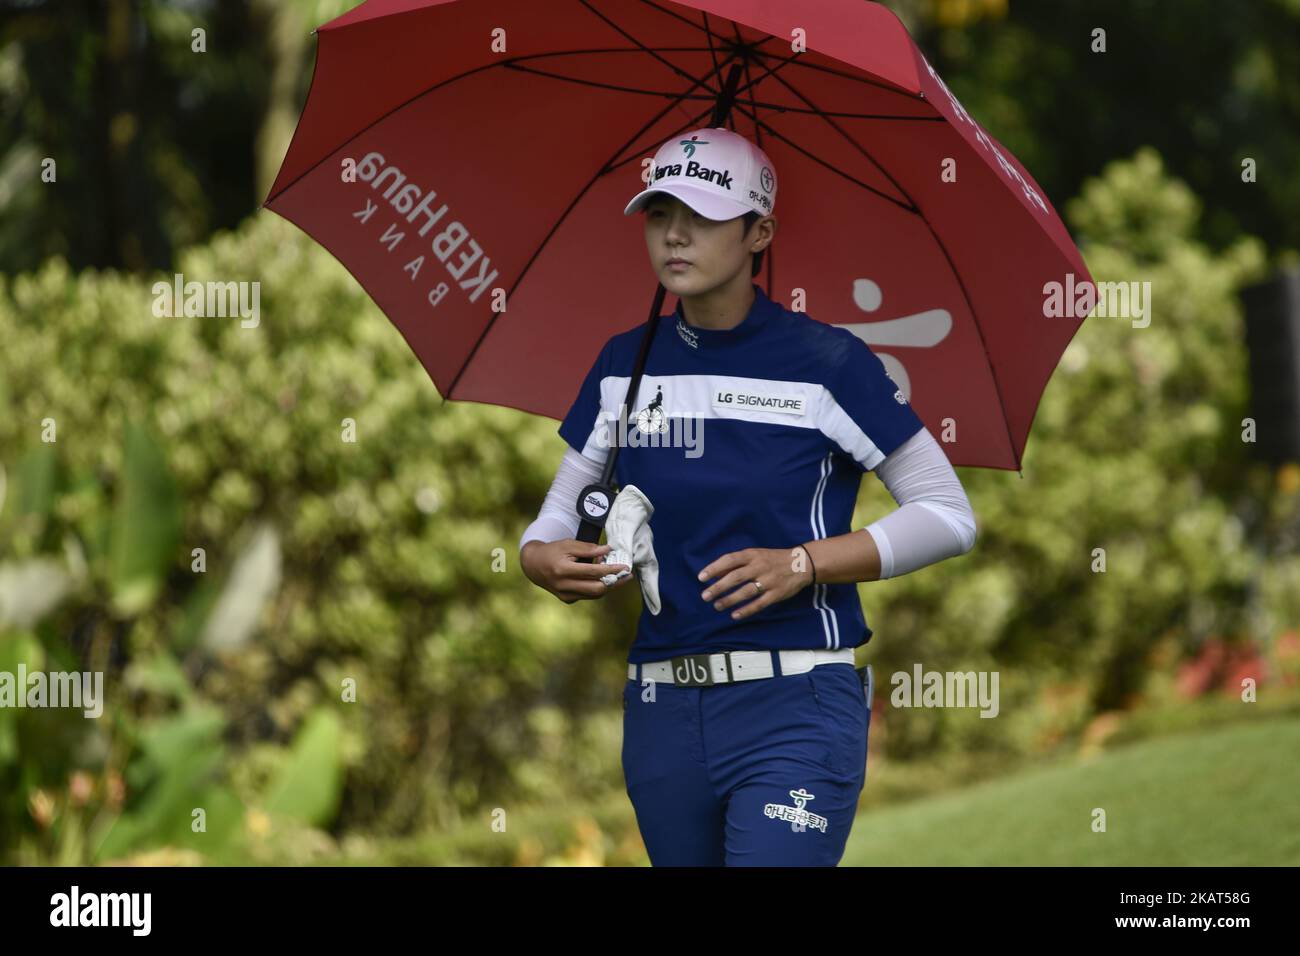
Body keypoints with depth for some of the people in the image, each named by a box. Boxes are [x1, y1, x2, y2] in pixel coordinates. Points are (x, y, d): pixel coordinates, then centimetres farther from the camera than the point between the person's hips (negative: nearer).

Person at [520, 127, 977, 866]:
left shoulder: (826, 362, -4)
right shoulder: (627, 365, 10)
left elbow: (950, 516, -3)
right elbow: (562, 507, 16)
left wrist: (801, 564, -14)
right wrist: (542, 559, -9)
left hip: (795, 704, -5)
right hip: (662, 714, 5)